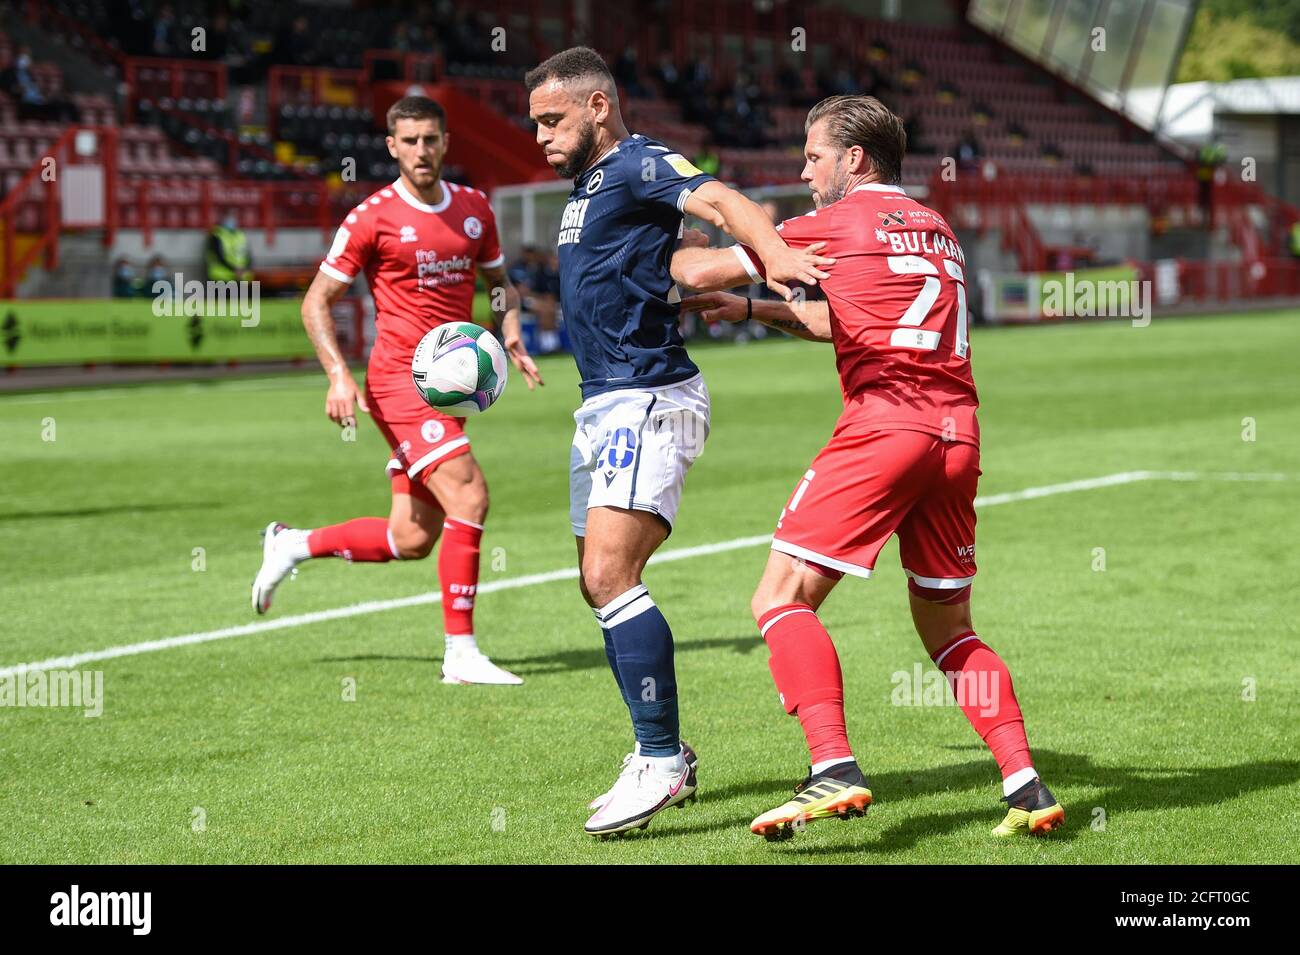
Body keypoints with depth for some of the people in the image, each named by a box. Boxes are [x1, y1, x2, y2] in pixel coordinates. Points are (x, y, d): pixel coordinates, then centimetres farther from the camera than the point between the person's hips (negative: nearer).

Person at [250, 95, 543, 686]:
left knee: (411, 540, 7)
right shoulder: (373, 217, -7)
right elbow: (316, 301, -3)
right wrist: (338, 375, -16)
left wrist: (510, 335, 3)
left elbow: (500, 283, 24)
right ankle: (460, 653, -15)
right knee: (468, 495, -21)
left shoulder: (474, 208, 10)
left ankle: (294, 544, 29)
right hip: (401, 379, -7)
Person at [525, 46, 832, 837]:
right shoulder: (588, 185, 19)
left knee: (612, 574, -21)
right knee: (600, 584, 13)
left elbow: (720, 201, -28)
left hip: (648, 401, -10)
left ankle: (660, 763, -19)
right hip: (603, 407, 10)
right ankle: (664, 753, 23)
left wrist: (772, 252, -47)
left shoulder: (637, 164, -10)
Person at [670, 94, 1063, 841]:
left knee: (782, 599, -6)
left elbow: (704, 270, 9)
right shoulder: (937, 228, 24)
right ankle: (1027, 787, 5)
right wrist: (752, 310, 40)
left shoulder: (838, 223, 4)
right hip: (957, 434, 7)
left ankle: (835, 771, -22)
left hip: (884, 426, -7)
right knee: (949, 631, 17)